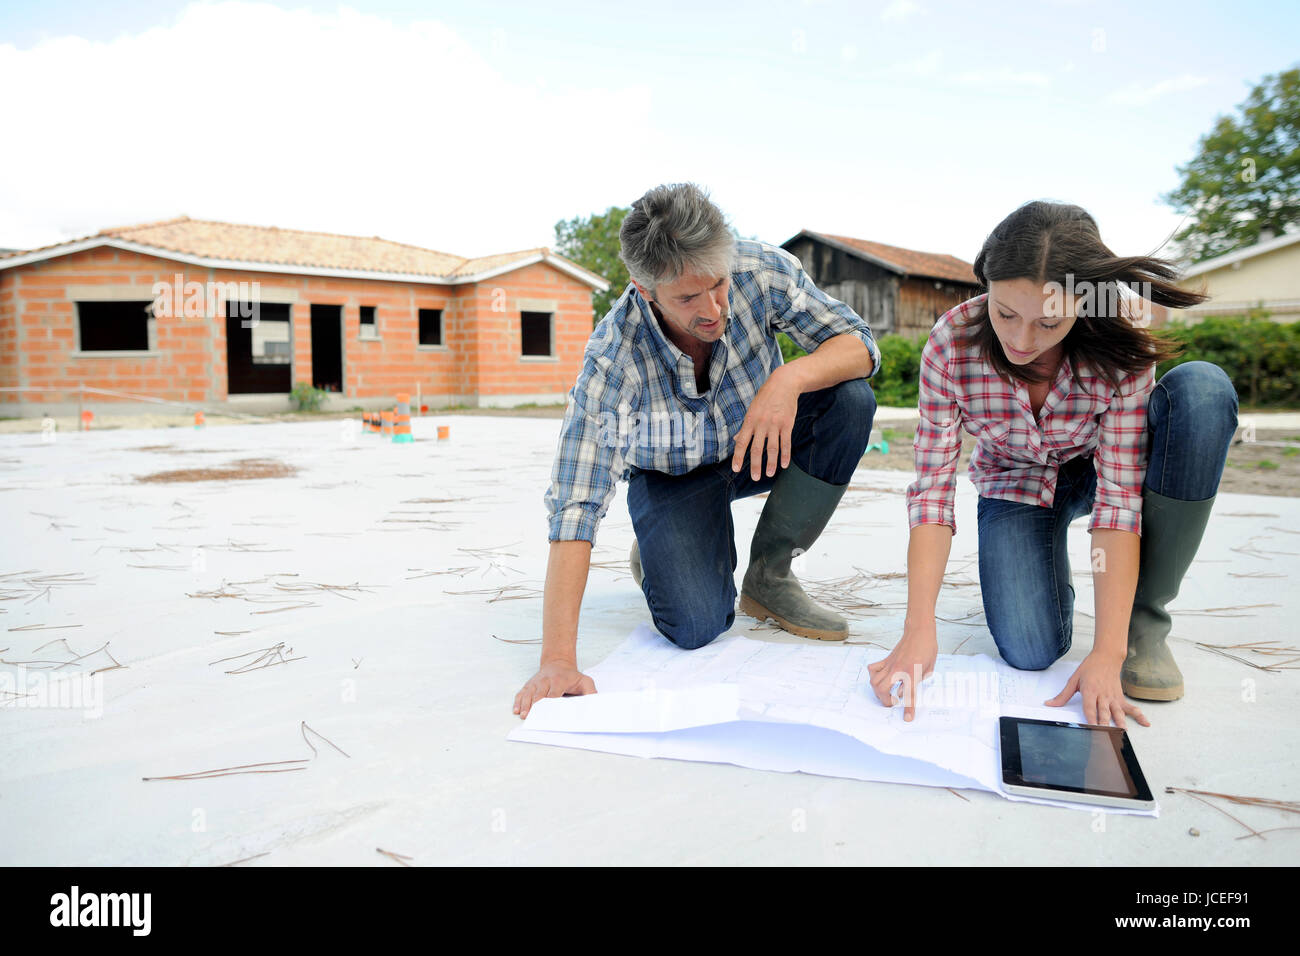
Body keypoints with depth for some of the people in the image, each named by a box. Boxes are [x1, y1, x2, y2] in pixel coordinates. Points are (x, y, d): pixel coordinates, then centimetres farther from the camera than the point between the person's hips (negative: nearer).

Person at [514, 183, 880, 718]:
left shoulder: (762, 271, -26)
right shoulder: (613, 356, -33)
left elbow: (859, 343, -18)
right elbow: (575, 505, -35)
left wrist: (790, 378, -42)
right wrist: (558, 660, -40)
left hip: (755, 445, 4)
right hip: (671, 474, -3)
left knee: (851, 399, -25)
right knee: (696, 625, -26)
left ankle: (769, 576, -9)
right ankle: (658, 555, 13)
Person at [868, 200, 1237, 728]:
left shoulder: (1120, 335, -27)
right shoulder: (952, 343, -26)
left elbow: (1119, 491, -29)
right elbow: (931, 488, -25)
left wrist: (1109, 650, -35)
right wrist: (918, 629, -36)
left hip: (1093, 470, 2)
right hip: (1015, 483, -1)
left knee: (1201, 388, -30)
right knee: (1030, 650, -26)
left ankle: (1143, 622, -18)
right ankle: (1046, 571, 12)